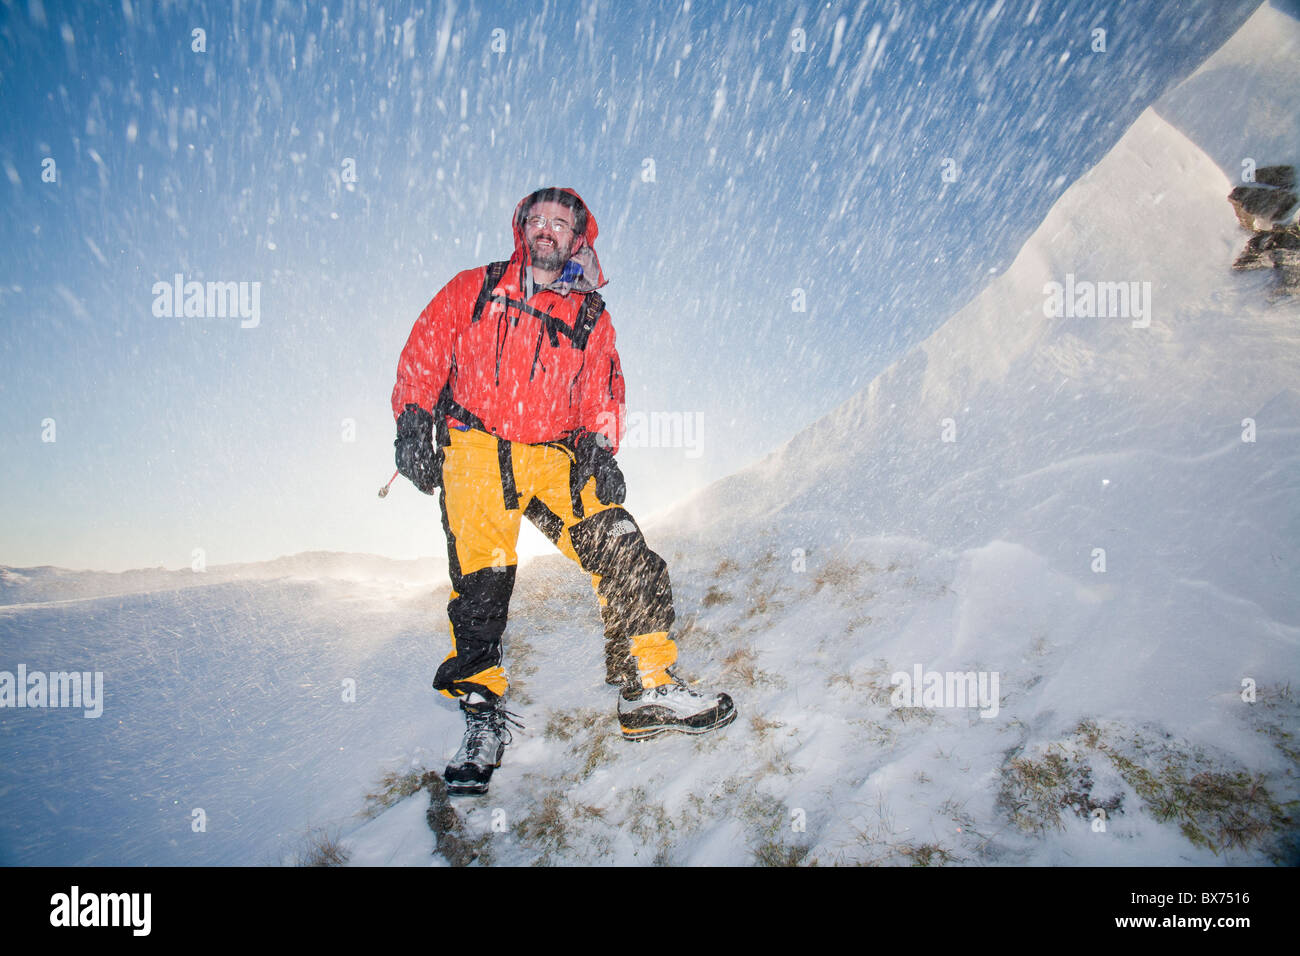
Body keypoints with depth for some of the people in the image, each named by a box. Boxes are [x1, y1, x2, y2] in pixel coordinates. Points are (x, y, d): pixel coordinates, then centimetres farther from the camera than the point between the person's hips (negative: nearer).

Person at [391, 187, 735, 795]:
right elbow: (424, 351, 12)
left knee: (626, 557, -15)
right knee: (480, 582, -14)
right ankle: (484, 717, 0)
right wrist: (413, 423, -1)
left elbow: (601, 391, 14)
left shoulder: (590, 316, 18)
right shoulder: (475, 288, 15)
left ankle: (647, 692, -7)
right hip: (475, 450, -1)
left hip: (554, 457, 2)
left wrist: (600, 447, -4)